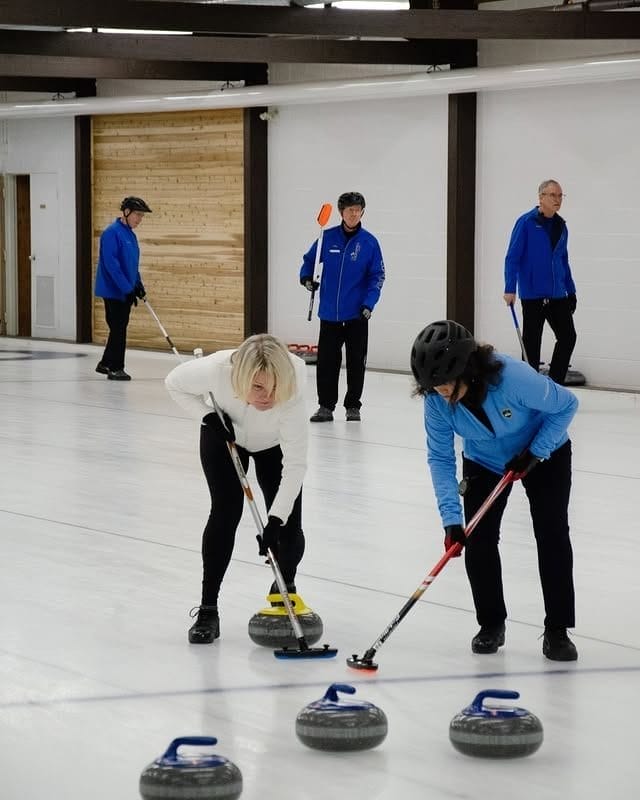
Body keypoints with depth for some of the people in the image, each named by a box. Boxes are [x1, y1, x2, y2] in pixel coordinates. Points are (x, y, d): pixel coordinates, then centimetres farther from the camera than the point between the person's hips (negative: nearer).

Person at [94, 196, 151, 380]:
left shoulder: (130, 234, 12)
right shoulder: (112, 233, -16)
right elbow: (112, 265, -22)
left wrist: (138, 285, 11)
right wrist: (127, 289, -23)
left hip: (125, 292, 9)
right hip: (114, 291, -9)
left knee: (120, 329, 13)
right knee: (118, 329, -5)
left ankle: (106, 364, 23)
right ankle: (115, 368, 1)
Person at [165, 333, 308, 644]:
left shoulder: (294, 387, -42)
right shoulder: (217, 369, -39)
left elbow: (296, 464, -40)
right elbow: (174, 383, -15)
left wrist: (276, 520, -46)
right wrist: (209, 417, -27)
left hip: (275, 444, 0)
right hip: (225, 437, 0)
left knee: (288, 526, -7)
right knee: (226, 511, -19)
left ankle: (285, 588, 26)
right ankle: (207, 610, -11)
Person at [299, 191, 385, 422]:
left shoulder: (369, 242, -4)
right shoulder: (328, 237, 0)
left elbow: (377, 276, -2)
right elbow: (310, 260, 12)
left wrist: (369, 304, -13)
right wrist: (306, 277, -7)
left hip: (357, 315, -1)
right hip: (329, 312, 1)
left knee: (356, 361, 5)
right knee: (326, 360, 4)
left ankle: (353, 406, 17)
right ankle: (326, 406, 15)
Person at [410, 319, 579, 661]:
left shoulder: (513, 377, -40)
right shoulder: (436, 399, -27)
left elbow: (566, 405, -24)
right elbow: (440, 458, -19)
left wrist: (534, 453, -26)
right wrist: (451, 518, -27)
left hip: (544, 454, -3)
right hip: (485, 462, 3)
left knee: (553, 535, -10)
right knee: (478, 540, -6)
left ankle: (557, 631, -1)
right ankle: (491, 625, 13)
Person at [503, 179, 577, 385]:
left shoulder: (561, 227, 9)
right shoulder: (526, 223, -9)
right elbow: (512, 257, -12)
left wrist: (571, 291, 16)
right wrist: (510, 289, -19)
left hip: (557, 295, 6)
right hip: (532, 295, -6)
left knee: (568, 337, 2)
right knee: (532, 342, 2)